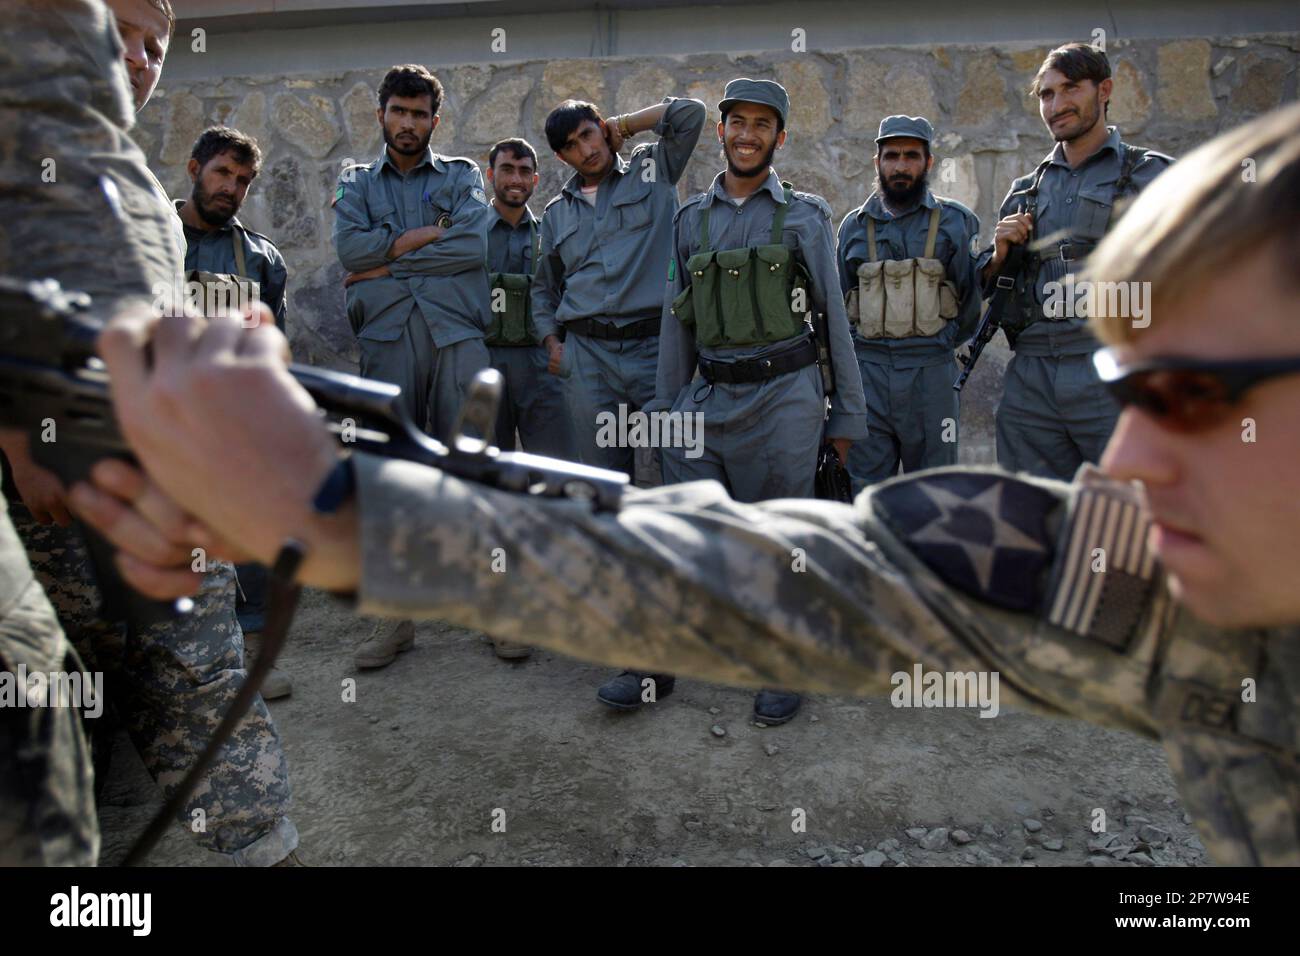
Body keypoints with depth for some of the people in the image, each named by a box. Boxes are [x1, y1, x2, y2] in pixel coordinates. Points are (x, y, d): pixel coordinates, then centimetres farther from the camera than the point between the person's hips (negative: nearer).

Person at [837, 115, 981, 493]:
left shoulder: (955, 221, 4)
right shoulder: (854, 225, 10)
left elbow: (971, 298, 6)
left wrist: (939, 345, 9)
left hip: (931, 375, -1)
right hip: (865, 374, 2)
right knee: (865, 493, 4)